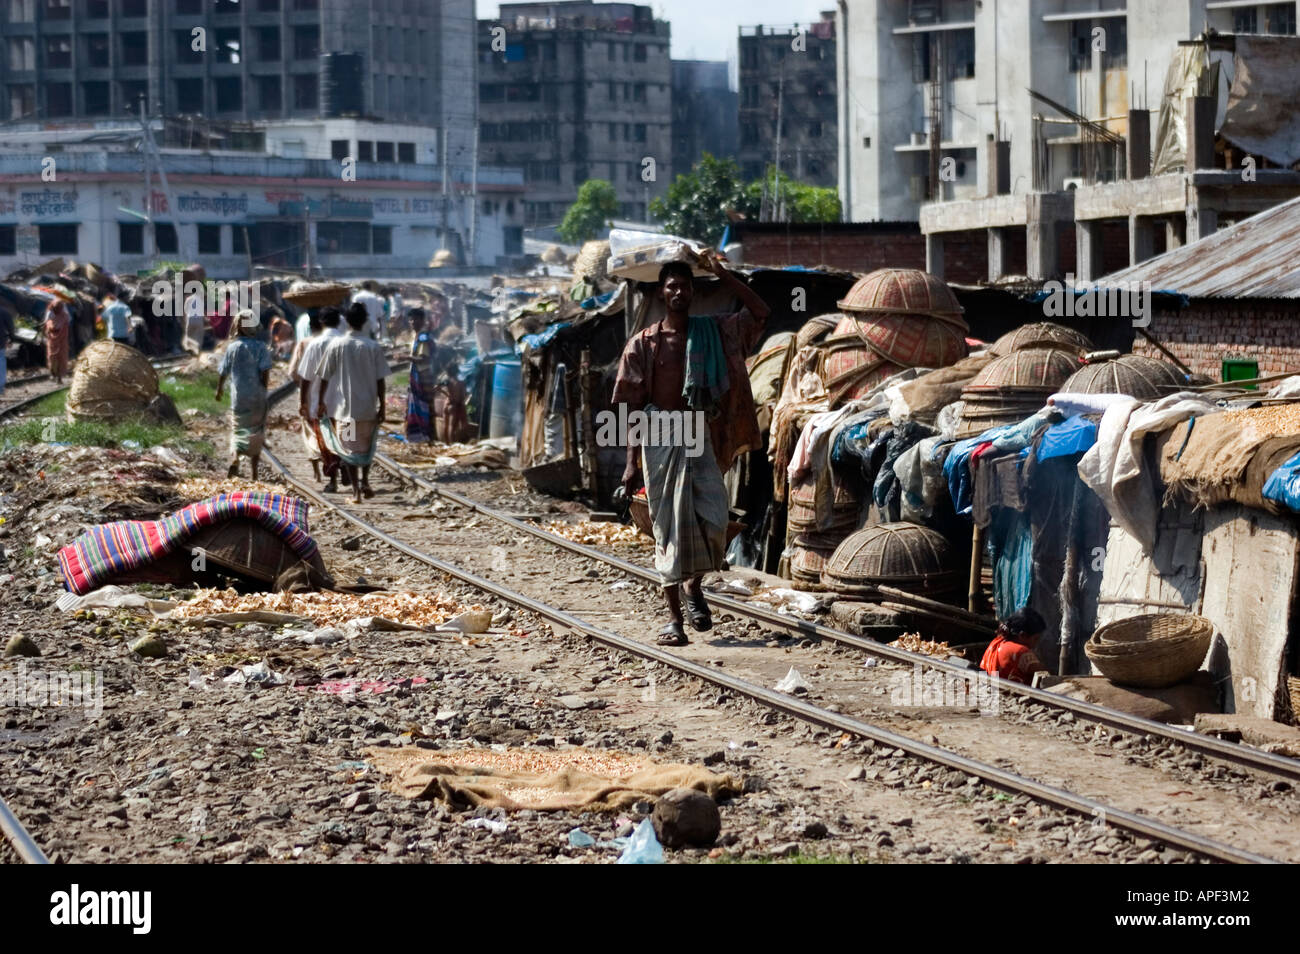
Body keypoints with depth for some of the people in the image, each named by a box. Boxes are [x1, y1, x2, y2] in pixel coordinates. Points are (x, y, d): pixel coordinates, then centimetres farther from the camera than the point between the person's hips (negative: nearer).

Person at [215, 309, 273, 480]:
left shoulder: (232, 347, 0)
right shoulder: (261, 348, -6)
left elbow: (223, 373, 7)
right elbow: (265, 372, -13)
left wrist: (219, 390, 24)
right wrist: (264, 389, 1)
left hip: (238, 397, 1)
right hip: (257, 398, -1)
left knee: (237, 431, 9)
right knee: (256, 433, 11)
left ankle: (234, 458, -20)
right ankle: (254, 472, 13)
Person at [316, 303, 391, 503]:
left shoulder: (336, 346, -7)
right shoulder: (374, 347, -7)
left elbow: (325, 377, -3)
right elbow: (380, 380, -5)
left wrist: (321, 403, 8)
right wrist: (382, 407, 3)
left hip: (345, 407, -1)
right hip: (369, 407, 1)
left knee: (349, 448, 6)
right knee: (366, 446, 22)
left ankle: (356, 490, 0)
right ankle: (365, 481, 17)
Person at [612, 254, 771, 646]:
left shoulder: (712, 332, 8)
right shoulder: (643, 344, 1)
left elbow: (760, 312, 3)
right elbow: (632, 406, 0)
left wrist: (722, 274, 1)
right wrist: (632, 461, -6)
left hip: (700, 439, 2)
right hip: (660, 438, -2)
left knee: (712, 518, -12)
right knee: (669, 526, -1)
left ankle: (693, 584, 18)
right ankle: (674, 617, 5)